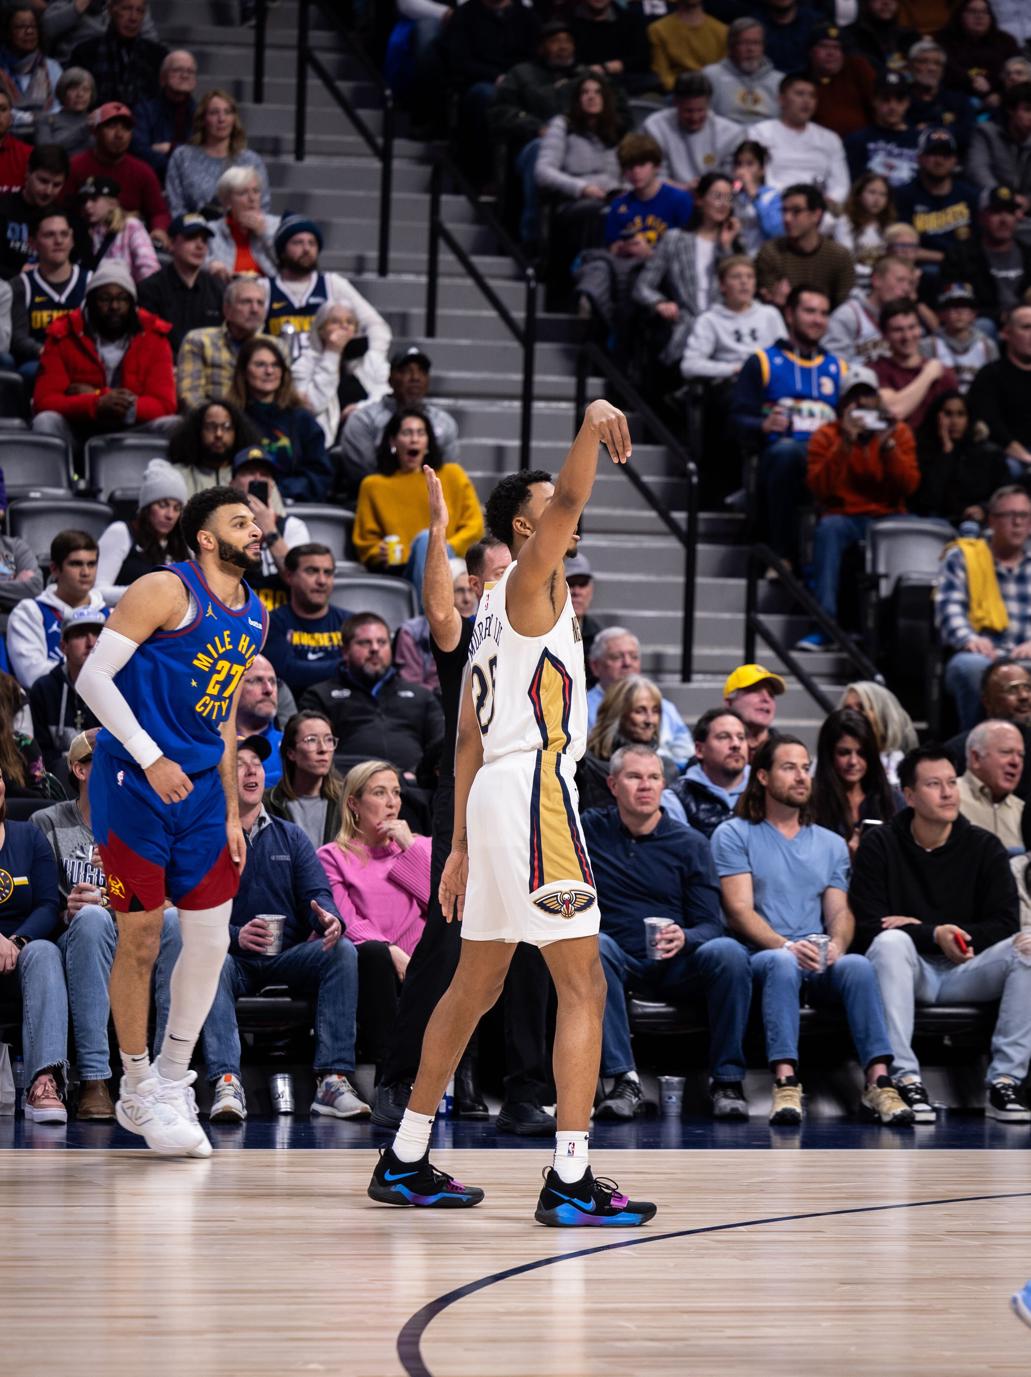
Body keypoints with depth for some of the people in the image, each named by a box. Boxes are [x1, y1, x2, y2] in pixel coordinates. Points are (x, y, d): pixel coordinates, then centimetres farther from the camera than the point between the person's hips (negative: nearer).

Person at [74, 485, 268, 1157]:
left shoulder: (255, 615, 12)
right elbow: (94, 678, -15)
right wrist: (151, 760, -22)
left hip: (201, 787, 7)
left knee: (211, 938, 6)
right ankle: (137, 1092, 13)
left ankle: (173, 1079, 21)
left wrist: (231, 811, 16)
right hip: (135, 783, -7)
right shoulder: (168, 591, -12)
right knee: (142, 938, -1)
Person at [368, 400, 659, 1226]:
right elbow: (569, 500, -26)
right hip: (533, 789, -10)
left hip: (495, 793, 10)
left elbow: (469, 737, 22)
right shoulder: (530, 581, -4)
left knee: (477, 985, 18)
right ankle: (571, 1181, -15)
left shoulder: (498, 609, 21)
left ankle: (406, 1163, 24)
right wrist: (591, 428, -40)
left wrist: (463, 845, 23)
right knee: (583, 987, -10)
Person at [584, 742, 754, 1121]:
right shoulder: (590, 831, 7)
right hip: (619, 966, 0)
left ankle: (727, 1080, -20)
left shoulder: (689, 844, 6)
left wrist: (683, 938, -23)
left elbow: (711, 925, 0)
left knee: (729, 952, -30)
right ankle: (624, 1081, -38)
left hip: (676, 967, 0)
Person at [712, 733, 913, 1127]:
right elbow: (740, 910, -4)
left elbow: (839, 911, 14)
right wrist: (786, 946, -22)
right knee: (782, 963, -39)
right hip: (758, 958, -3)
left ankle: (878, 1081, -40)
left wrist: (837, 943, -12)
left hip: (818, 963, 3)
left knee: (858, 964, -31)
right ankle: (785, 1082, -51)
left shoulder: (831, 844, 24)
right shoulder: (734, 835, 8)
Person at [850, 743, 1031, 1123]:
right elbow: (866, 926, -10)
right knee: (890, 941, -35)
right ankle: (905, 1080, -40)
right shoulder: (879, 846, -1)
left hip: (965, 971, 2)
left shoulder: (984, 847, 5)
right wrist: (934, 936, -22)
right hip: (910, 969, -2)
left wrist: (939, 932, -12)